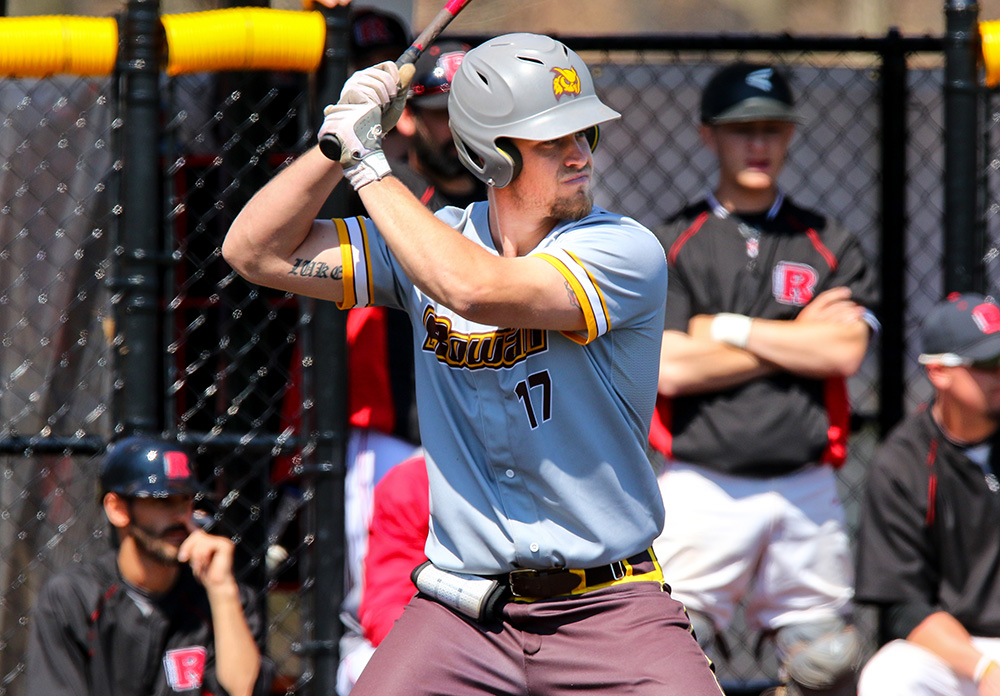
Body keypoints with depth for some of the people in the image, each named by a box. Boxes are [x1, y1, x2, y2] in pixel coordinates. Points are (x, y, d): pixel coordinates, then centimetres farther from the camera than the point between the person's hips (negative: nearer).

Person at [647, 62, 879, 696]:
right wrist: (797, 336, -4)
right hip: (701, 490, -2)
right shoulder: (670, 246, 5)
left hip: (806, 493, 2)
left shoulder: (831, 245, 12)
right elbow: (669, 369, -8)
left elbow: (845, 352, -4)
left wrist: (729, 328, -5)